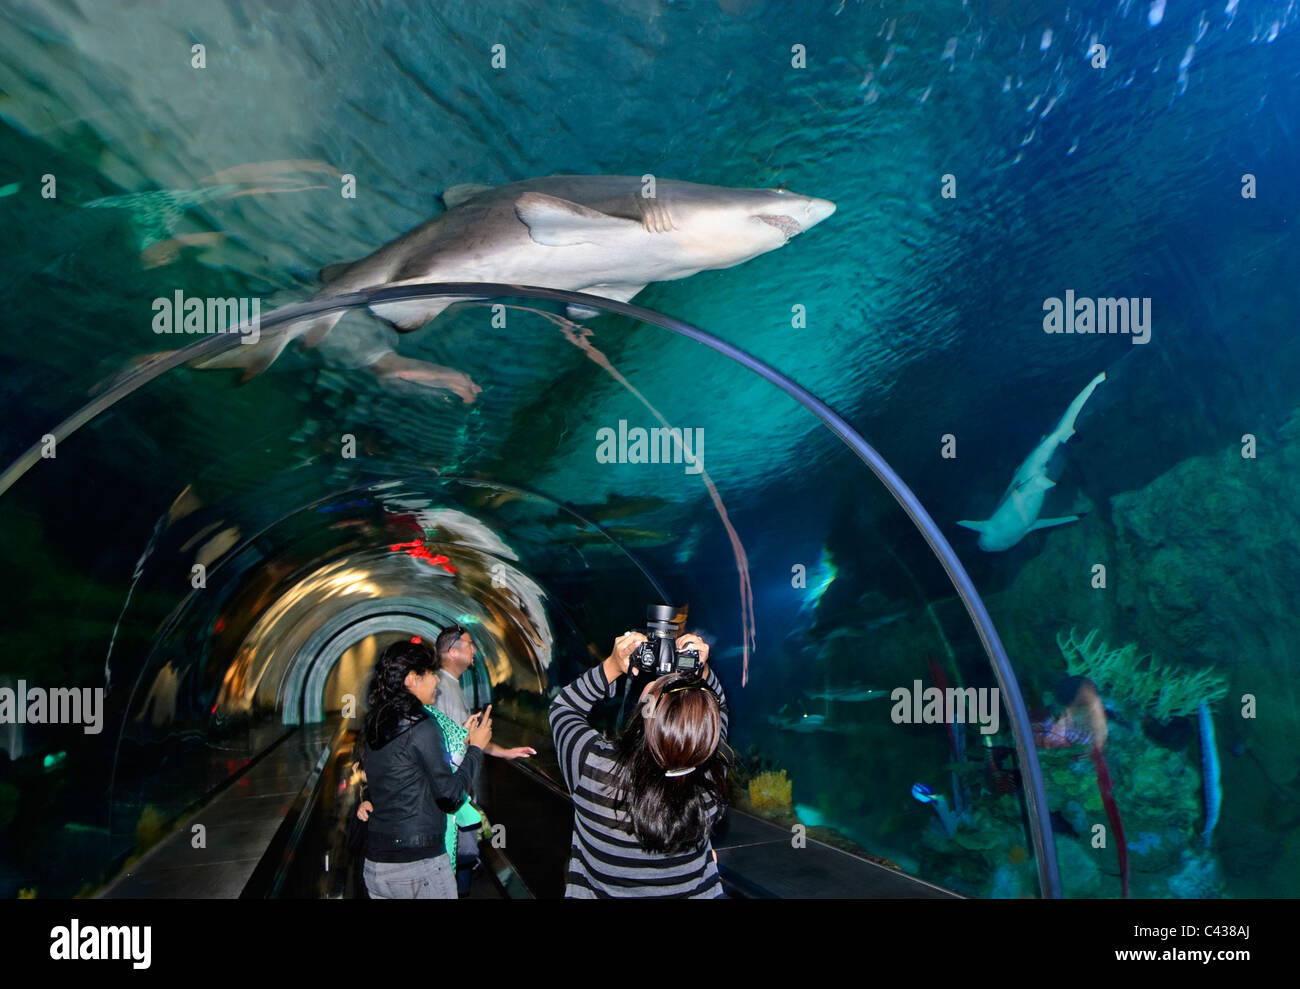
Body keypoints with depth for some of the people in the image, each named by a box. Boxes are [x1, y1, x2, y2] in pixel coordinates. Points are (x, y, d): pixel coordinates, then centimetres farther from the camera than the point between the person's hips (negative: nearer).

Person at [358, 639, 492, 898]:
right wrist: (475, 748, 1)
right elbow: (450, 797, -12)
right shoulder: (422, 727, -15)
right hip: (419, 863, -7)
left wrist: (463, 740, 16)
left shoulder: (376, 725, 7)